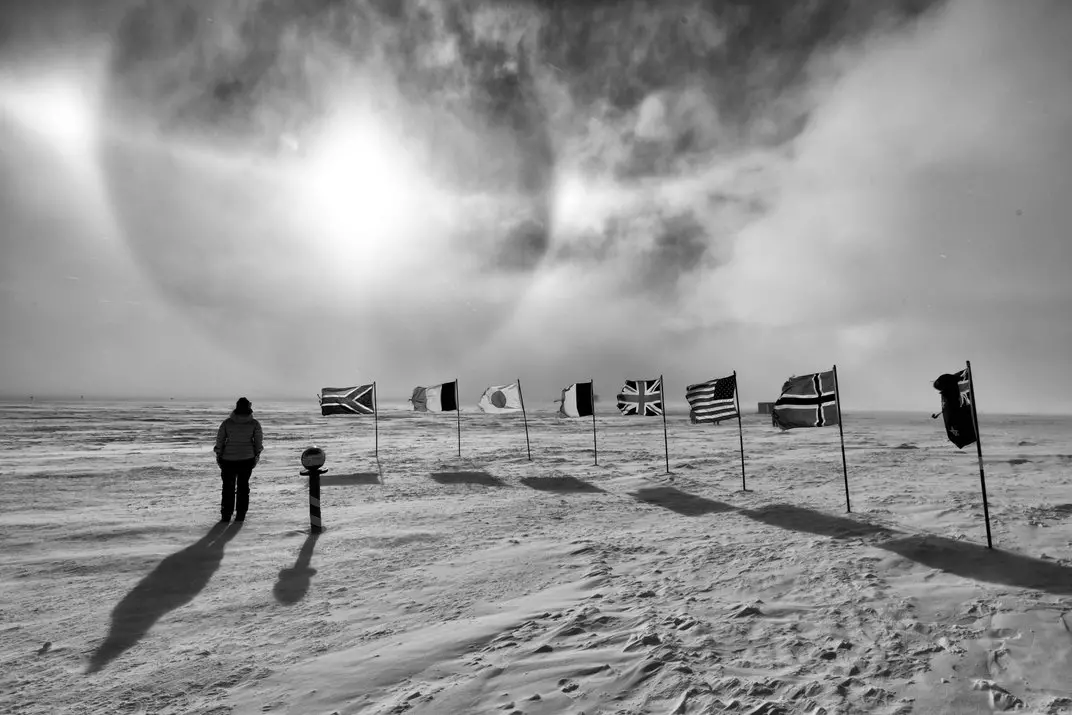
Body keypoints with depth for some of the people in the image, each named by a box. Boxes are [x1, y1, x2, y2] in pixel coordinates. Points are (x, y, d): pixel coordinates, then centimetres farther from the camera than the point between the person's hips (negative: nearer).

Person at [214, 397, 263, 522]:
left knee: (228, 487, 12)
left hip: (228, 460, 0)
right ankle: (240, 515, 14)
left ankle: (226, 515, 16)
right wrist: (256, 456, 12)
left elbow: (219, 441, 0)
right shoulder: (254, 424, -8)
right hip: (247, 459, 0)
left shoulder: (226, 423, -6)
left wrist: (219, 457, 12)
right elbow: (259, 442, -3)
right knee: (243, 486, 12)